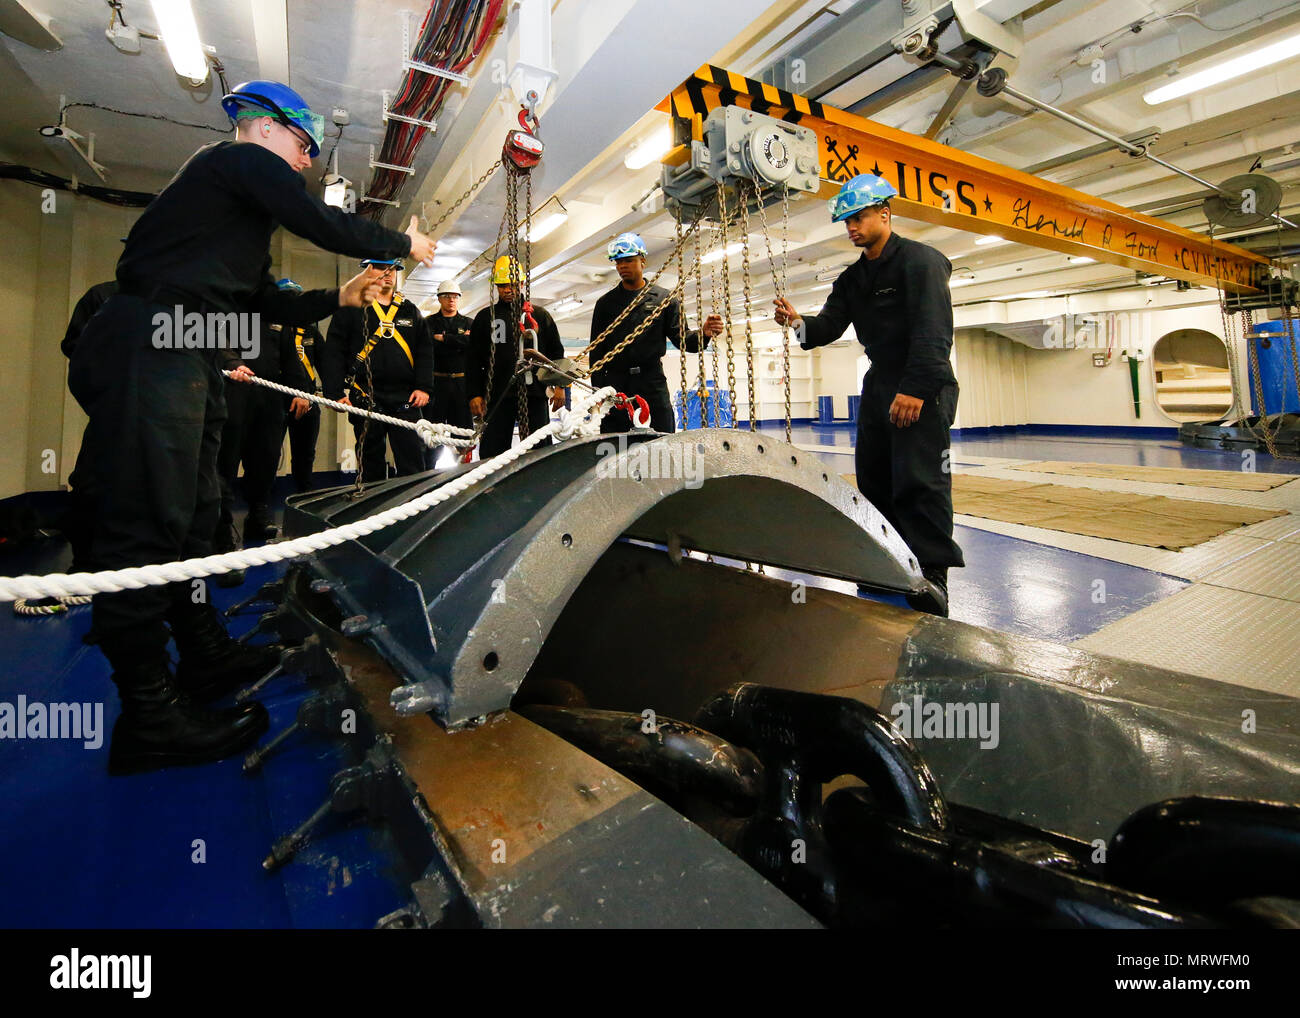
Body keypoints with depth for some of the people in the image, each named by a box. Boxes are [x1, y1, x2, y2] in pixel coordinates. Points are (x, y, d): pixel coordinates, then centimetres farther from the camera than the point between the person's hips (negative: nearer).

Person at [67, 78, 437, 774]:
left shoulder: (237, 193, 29)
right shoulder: (244, 158, 2)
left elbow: (267, 300, 26)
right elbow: (323, 224, -10)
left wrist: (340, 298, 21)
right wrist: (405, 242, 4)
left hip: (185, 364, 11)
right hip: (149, 356, -11)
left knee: (192, 514, 13)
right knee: (149, 522, -11)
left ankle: (205, 656, 25)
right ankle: (149, 716, -6)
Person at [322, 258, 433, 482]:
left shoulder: (410, 310, 16)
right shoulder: (351, 308, 8)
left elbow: (425, 351, 14)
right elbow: (334, 352, 4)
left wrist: (423, 386, 0)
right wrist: (336, 393, -6)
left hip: (405, 399, 1)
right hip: (365, 399, -1)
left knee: (413, 463, -3)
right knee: (370, 461, 6)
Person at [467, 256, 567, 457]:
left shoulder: (539, 315, 12)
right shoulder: (485, 317, 12)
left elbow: (556, 352, 13)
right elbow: (474, 360, 11)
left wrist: (560, 386, 3)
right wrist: (474, 394, 1)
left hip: (534, 394, 0)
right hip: (497, 396, 0)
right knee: (492, 453, 0)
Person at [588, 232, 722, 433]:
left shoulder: (664, 298, 10)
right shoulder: (605, 302, 13)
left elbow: (681, 339, 3)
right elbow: (597, 351, 10)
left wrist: (703, 334, -19)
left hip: (653, 384, -1)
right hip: (615, 384, 1)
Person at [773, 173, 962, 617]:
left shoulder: (920, 260, -7)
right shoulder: (852, 278, 17)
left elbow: (934, 331, -17)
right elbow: (830, 325, 5)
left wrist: (916, 389, -25)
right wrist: (799, 322, -16)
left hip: (922, 390, -8)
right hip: (879, 386, 8)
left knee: (919, 482, -13)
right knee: (874, 479, 7)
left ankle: (932, 581, -9)